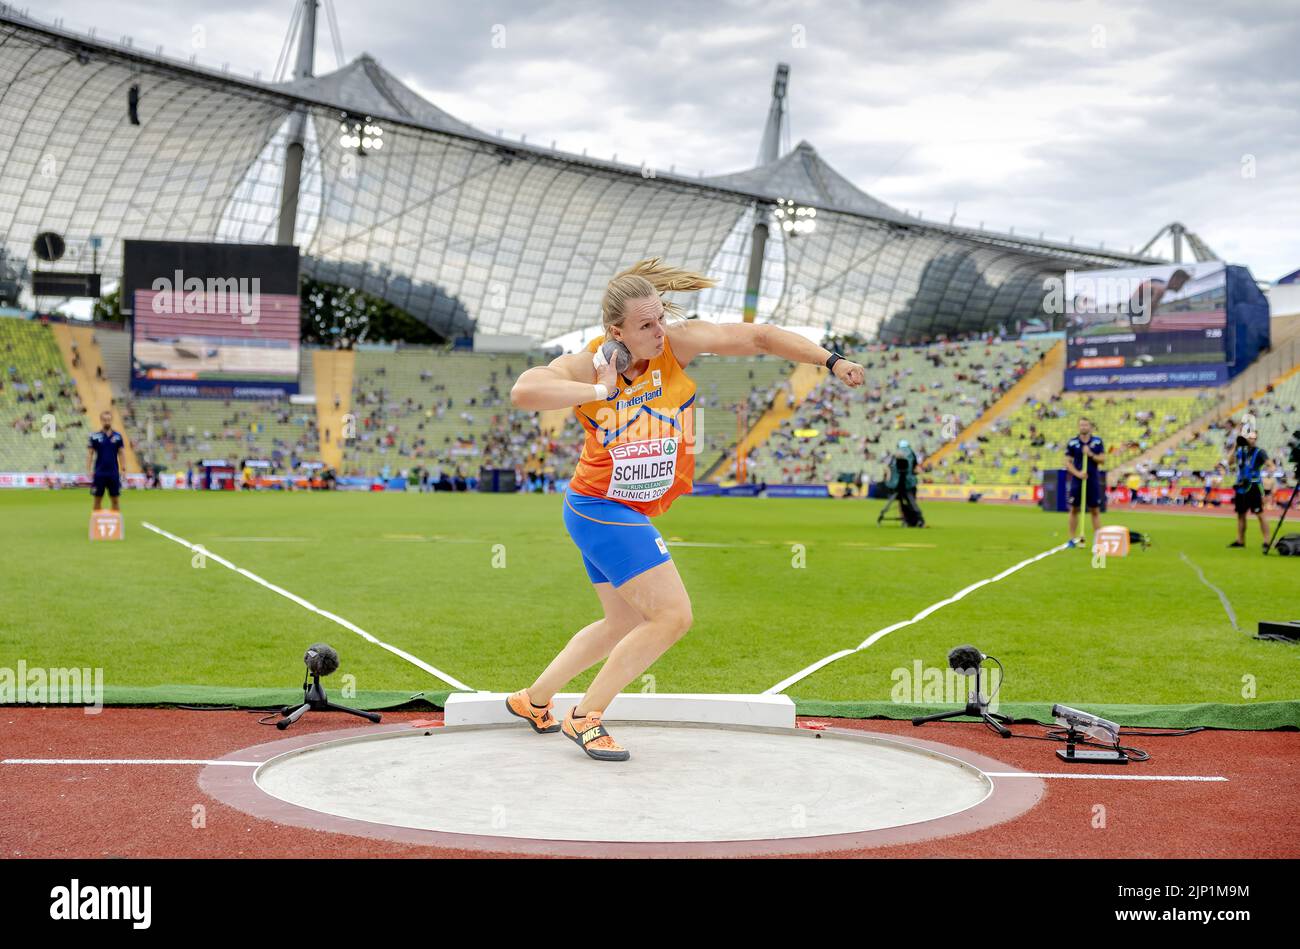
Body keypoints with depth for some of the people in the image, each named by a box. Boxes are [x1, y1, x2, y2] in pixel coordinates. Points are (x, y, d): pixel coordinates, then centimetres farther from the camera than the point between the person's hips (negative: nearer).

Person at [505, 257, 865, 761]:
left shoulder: (677, 342, -10)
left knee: (624, 622, 21)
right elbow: (523, 391, -35)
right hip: (601, 508, -7)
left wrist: (831, 360, -8)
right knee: (672, 615, -14)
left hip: (632, 513, 7)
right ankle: (586, 716, -2)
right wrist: (599, 390, -31)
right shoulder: (587, 364, -18)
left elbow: (758, 336, -6)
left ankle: (533, 700, 37)